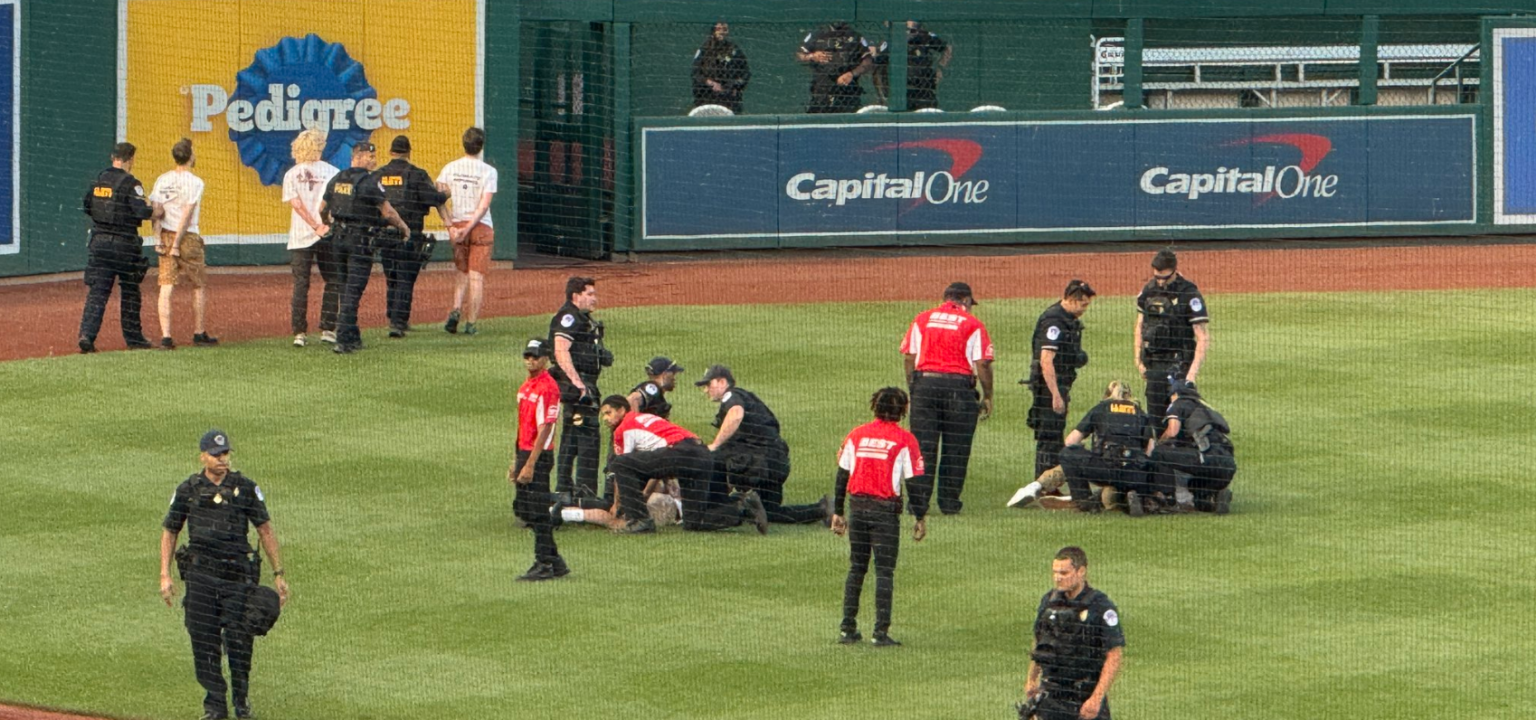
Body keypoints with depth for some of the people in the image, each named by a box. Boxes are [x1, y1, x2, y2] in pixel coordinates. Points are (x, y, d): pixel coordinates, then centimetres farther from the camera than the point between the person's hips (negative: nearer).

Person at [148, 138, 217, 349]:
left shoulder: (162, 180, 6)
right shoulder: (194, 182, -9)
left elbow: (156, 211, 0)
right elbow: (186, 215, -13)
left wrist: (158, 239, -1)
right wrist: (177, 245, -13)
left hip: (165, 236, 4)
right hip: (187, 237, -4)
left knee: (166, 288, 0)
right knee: (199, 286, 12)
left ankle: (166, 336, -8)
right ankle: (199, 333, 17)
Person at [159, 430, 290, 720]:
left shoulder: (246, 488, 4)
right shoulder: (188, 490, 6)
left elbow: (265, 530, 7)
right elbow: (169, 531, 11)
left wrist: (278, 574, 3)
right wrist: (165, 575, 1)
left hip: (238, 573, -1)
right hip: (200, 574, 1)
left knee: (239, 639, -2)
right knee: (204, 641, -1)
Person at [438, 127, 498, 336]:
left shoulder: (450, 168, 1)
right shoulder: (488, 171, -6)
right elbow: (484, 205, -14)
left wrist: (451, 226, -9)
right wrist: (469, 228, -16)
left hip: (457, 225, 3)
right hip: (481, 227, -3)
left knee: (461, 271, 18)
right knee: (476, 276, 1)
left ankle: (456, 310, -3)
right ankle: (471, 323, -2)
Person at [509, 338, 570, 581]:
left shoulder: (547, 388, -14)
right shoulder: (526, 386, 15)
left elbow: (544, 429, -19)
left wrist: (530, 464, -22)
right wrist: (516, 462, 20)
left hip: (539, 455, -10)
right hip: (524, 453, 10)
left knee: (537, 512, -6)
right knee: (523, 508, 12)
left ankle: (544, 565, 0)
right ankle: (555, 561, 18)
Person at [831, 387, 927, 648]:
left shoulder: (856, 435, 6)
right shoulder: (904, 440, -4)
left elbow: (841, 476, 7)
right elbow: (914, 482, -5)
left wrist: (838, 513, 14)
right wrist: (921, 518, 3)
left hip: (858, 506, 3)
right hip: (885, 509, -3)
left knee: (856, 568, 12)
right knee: (884, 570, 0)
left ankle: (848, 629, 12)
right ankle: (881, 631, -4)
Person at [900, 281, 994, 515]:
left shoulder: (922, 319, 10)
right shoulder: (972, 324, 1)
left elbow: (910, 357, 7)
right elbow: (982, 364, -3)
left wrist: (912, 388, 14)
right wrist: (987, 397, 5)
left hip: (924, 382, 2)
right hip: (959, 386, -2)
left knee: (923, 445, 4)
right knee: (955, 448, 6)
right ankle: (949, 501, 7)